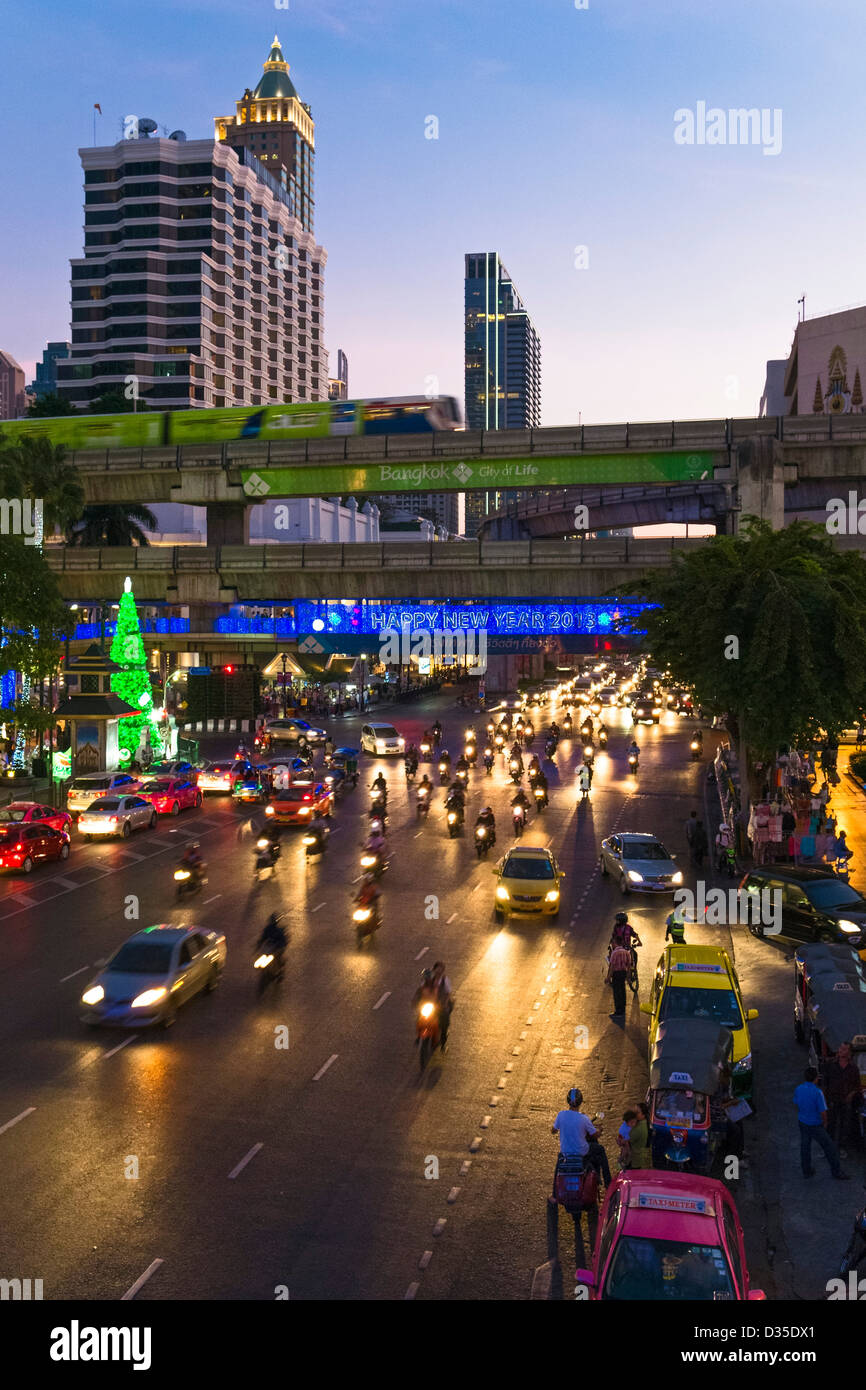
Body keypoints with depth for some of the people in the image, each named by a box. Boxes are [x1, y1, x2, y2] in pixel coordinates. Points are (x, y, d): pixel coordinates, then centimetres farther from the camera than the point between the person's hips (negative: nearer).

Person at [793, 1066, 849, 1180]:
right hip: (815, 1126, -6)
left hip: (803, 1123, 6)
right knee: (830, 1148, 12)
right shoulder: (817, 1092, -27)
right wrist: (825, 1123, -2)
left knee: (805, 1147, 19)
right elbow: (823, 1112, -22)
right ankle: (836, 1172, 25)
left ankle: (807, 1171, 31)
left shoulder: (798, 1089, -9)